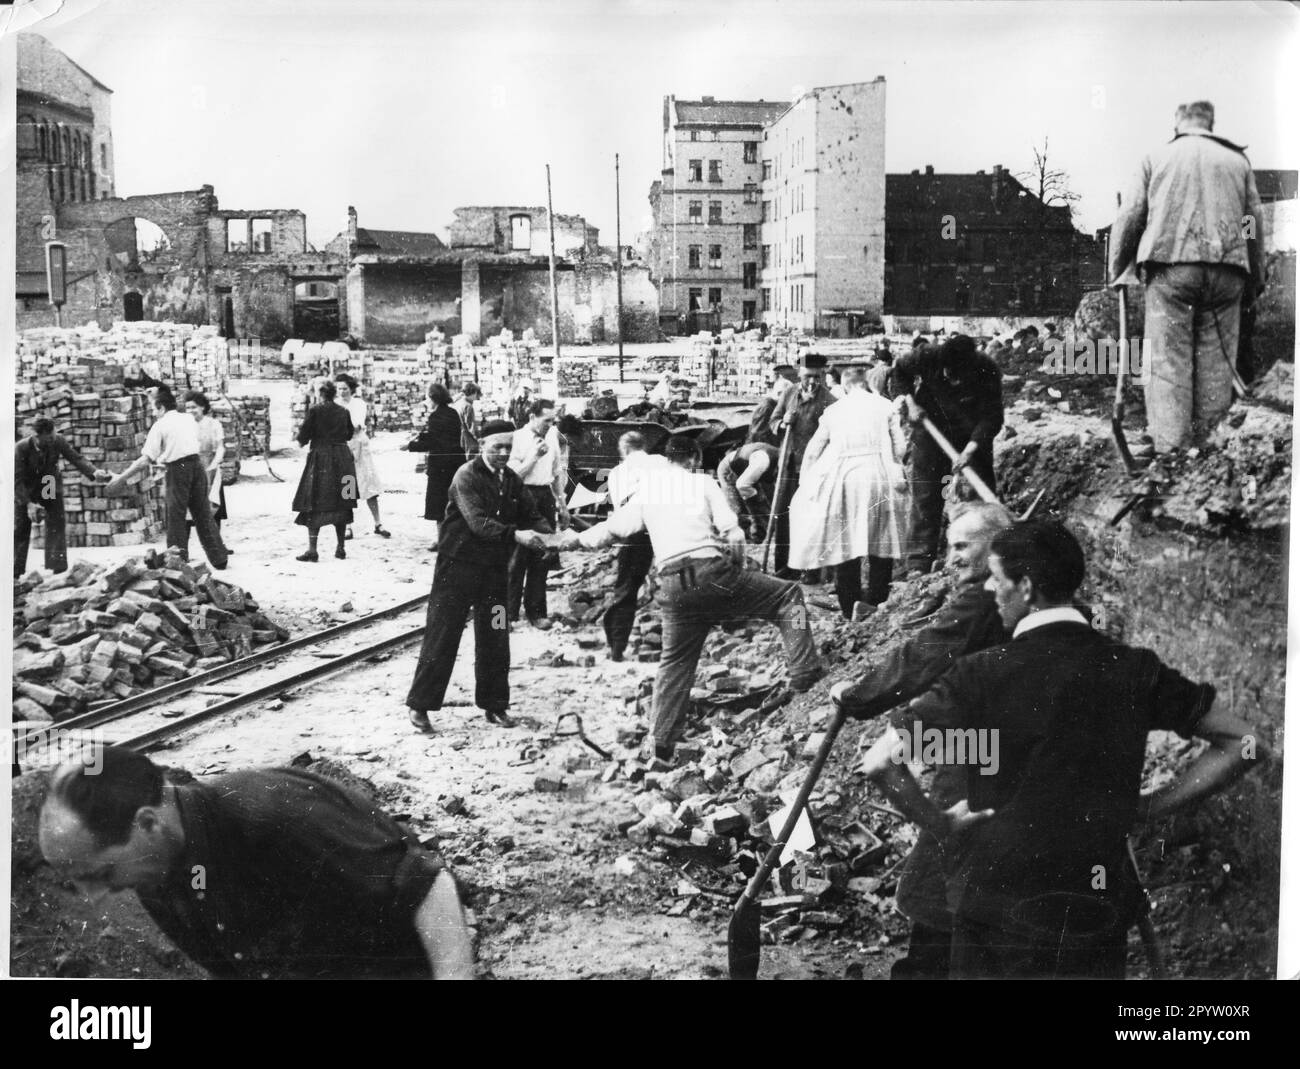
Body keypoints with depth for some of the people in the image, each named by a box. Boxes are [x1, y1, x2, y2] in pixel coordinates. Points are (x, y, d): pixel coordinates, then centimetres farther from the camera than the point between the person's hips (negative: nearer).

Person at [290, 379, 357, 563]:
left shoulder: (314, 411, -9)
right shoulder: (344, 412, 5)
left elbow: (303, 437, -8)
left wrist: (302, 441, 14)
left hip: (320, 458, -4)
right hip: (342, 459, 4)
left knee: (314, 506, 0)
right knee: (340, 504, 13)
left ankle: (312, 550, -6)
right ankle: (341, 548, 15)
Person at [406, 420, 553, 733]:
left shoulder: (513, 481, 8)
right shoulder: (467, 476, -14)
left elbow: (532, 515, 5)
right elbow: (478, 522, -25)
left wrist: (546, 535, -17)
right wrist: (516, 535, -37)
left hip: (493, 570, 6)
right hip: (457, 568, -6)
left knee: (495, 640, 10)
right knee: (441, 637, -2)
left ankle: (494, 706, 22)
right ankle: (420, 706, 7)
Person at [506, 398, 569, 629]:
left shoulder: (552, 437, 7)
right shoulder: (518, 438, -10)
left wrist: (562, 504, 18)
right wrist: (534, 456, -20)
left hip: (545, 497, 5)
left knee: (542, 557, 9)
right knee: (517, 558, 2)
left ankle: (535, 610, 19)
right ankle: (509, 612, 12)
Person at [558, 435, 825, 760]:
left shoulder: (646, 490, 16)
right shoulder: (703, 483, 6)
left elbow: (614, 527, 19)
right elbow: (732, 533, -1)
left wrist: (577, 540, 36)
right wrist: (739, 567, 15)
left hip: (672, 584, 4)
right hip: (711, 573, -4)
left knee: (676, 661, 16)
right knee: (788, 595, 8)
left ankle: (663, 740, 14)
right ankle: (803, 670, -1)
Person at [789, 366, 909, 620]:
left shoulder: (833, 410, 8)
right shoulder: (884, 406, 5)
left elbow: (812, 450, 11)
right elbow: (900, 447, 3)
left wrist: (804, 482, 21)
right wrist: (896, 472, 21)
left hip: (842, 478, 1)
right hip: (878, 475, -1)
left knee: (845, 542, 8)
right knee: (881, 541, 7)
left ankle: (849, 606, 9)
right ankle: (875, 600, -4)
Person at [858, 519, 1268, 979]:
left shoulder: (983, 675, -11)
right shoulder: (1133, 670, -1)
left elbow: (879, 763, -17)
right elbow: (1246, 744, 6)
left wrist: (941, 825, -3)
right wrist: (1148, 808, 5)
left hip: (999, 905, -3)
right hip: (1102, 912, 3)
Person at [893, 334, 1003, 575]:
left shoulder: (986, 371, -25)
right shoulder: (926, 358, -22)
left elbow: (992, 417, -23)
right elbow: (899, 370, 1)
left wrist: (970, 449, -33)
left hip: (973, 439, 0)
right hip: (931, 433, 0)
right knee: (925, 499, 1)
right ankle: (919, 565, 6)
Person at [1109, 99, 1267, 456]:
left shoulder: (1156, 158, 14)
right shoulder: (1237, 160, 18)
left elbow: (1128, 219, 8)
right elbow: (1256, 223, 17)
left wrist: (1116, 272, 17)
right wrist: (1256, 279, 24)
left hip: (1169, 266, -2)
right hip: (1227, 268, 2)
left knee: (1168, 364, -4)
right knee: (1217, 366, 5)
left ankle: (1169, 449, -12)